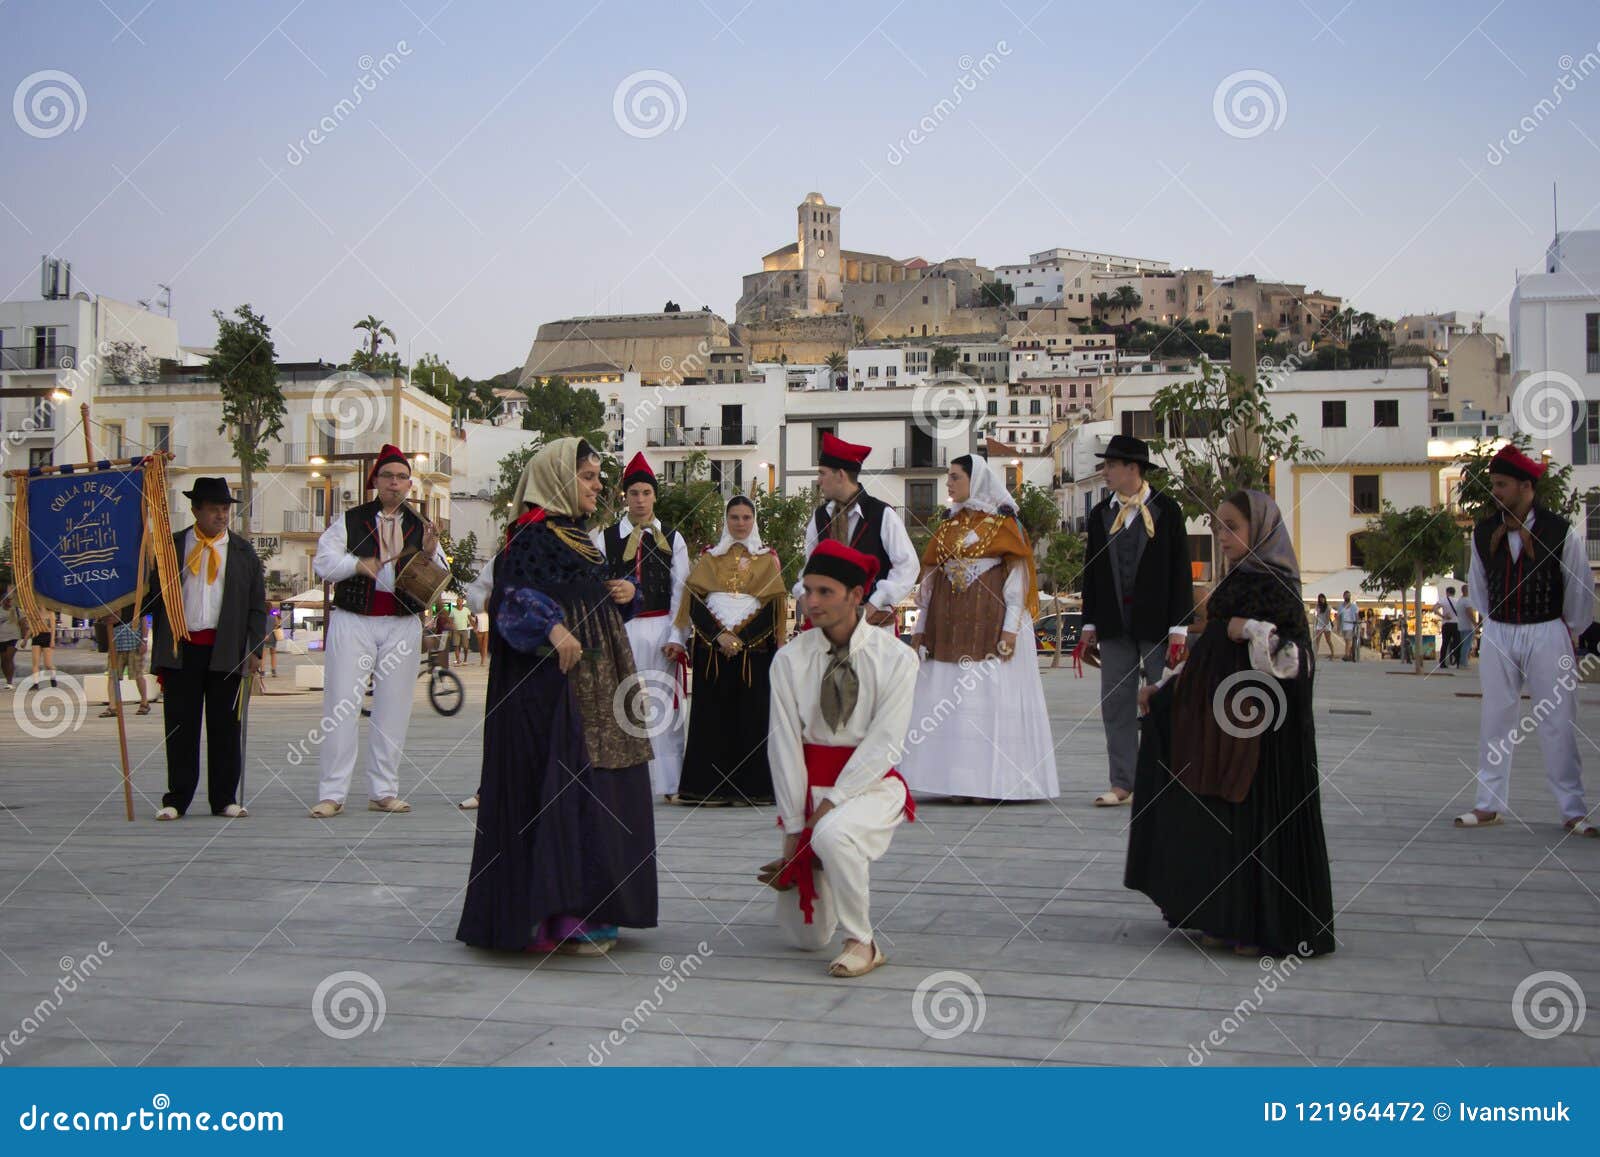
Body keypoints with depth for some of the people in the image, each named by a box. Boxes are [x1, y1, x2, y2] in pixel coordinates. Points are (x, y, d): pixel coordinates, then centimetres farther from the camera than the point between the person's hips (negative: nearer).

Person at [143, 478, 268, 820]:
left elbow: (257, 605, 8)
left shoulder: (243, 552, 9)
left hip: (225, 651, 0)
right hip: (181, 648, 0)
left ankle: (224, 799, 12)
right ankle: (176, 799, 10)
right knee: (179, 725, 2)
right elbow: (153, 593, 9)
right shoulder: (172, 546, 8)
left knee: (225, 726, 3)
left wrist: (255, 649, 0)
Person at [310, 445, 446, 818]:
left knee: (393, 710, 5)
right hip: (352, 622, -2)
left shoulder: (420, 527, 12)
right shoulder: (349, 521, 5)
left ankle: (383, 791, 14)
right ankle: (332, 794, 1)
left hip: (402, 626, 3)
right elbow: (323, 563, -2)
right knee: (341, 706, -4)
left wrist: (431, 554, -9)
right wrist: (357, 564, -19)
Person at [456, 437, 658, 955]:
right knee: (564, 791, -11)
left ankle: (589, 910, 17)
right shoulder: (531, 538, -9)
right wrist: (554, 628, -37)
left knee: (600, 792, 10)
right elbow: (514, 599, -21)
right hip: (553, 686, -10)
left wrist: (624, 593, 7)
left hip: (596, 688, 10)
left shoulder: (578, 538, 19)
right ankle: (557, 918, -7)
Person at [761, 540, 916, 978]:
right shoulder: (791, 659, -4)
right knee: (806, 937, 5)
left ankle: (862, 943, -17)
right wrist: (792, 827, -8)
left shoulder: (895, 658, -9)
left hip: (870, 782, -3)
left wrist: (831, 803, -21)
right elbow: (784, 744, -6)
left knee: (832, 835, -39)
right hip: (810, 783, 3)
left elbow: (885, 742, -13)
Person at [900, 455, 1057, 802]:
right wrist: (921, 626, 11)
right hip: (948, 623, 5)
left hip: (990, 621, -5)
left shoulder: (1003, 523, 1)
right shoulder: (947, 525, 16)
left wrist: (1010, 627, -12)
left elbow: (1018, 575, -4)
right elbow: (930, 577, 16)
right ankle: (959, 781, 4)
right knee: (948, 700, 1)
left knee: (990, 697, -6)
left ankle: (989, 781, -2)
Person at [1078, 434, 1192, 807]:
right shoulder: (1101, 514, 10)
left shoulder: (1166, 510, -2)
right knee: (1116, 706, 4)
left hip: (1155, 624, -4)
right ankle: (1122, 783, 10)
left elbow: (1180, 572, -4)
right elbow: (1092, 572, 13)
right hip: (1115, 626, 4)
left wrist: (1178, 627, -9)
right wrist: (1090, 625, 9)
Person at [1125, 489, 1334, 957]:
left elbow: (1296, 654, -17)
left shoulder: (1275, 583, -11)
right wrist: (1165, 690, 20)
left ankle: (1267, 927, 7)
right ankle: (1227, 919, 19)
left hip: (1260, 722, -8)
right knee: (1221, 817, 11)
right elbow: (1210, 650, 20)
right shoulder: (1235, 580, 14)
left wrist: (1253, 630, -27)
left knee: (1259, 817, -3)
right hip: (1222, 712, 9)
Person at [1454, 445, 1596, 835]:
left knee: (1558, 723, -1)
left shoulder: (1561, 532, -10)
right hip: (1497, 634, 3)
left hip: (1548, 633, -3)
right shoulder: (1483, 533, 0)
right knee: (1495, 720, 7)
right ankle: (1490, 805, 15)